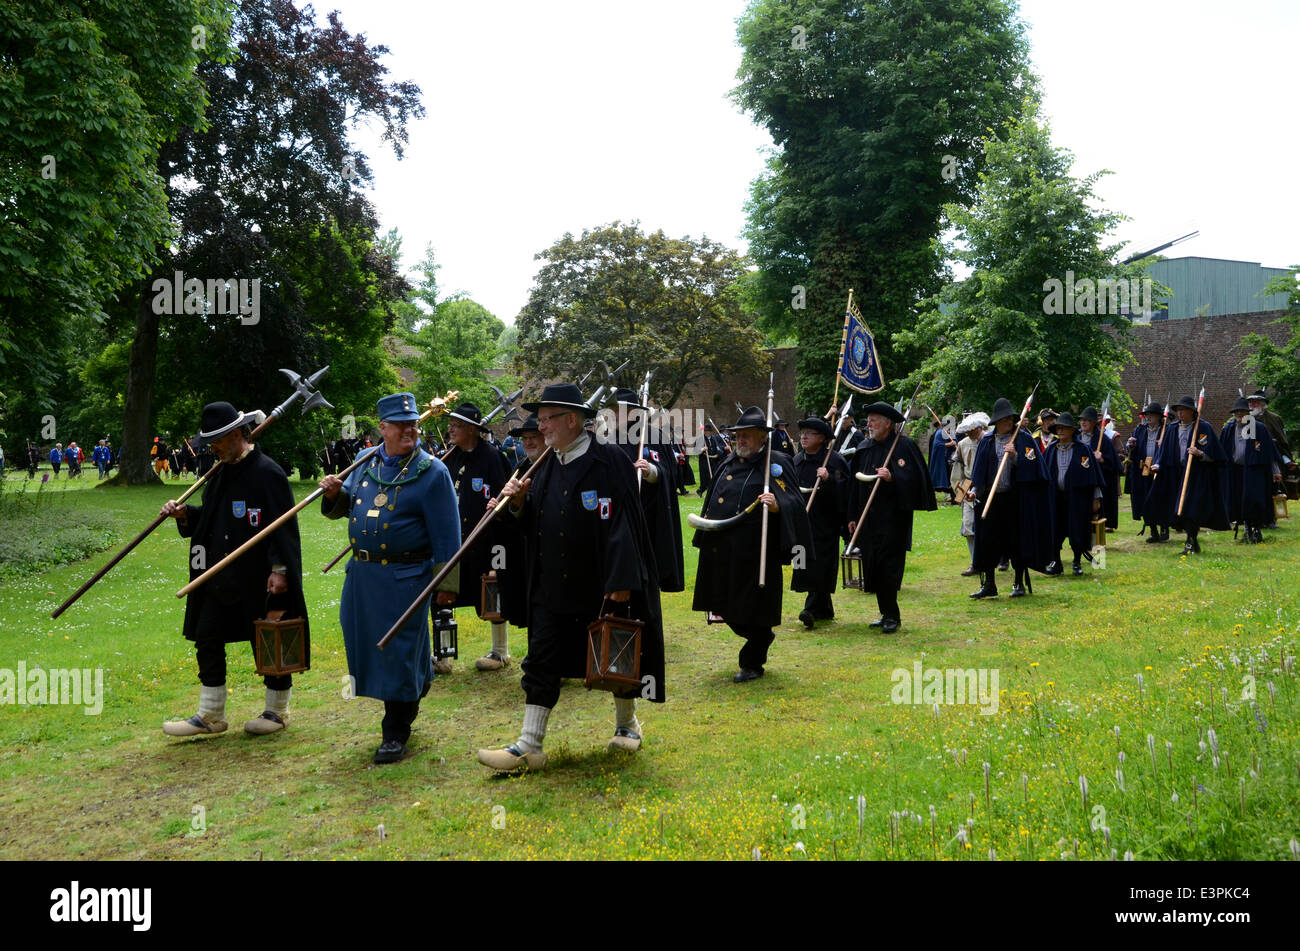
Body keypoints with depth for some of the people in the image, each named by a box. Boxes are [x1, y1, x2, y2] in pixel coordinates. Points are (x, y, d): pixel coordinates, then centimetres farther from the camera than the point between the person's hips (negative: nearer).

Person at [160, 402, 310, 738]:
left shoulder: (267, 473, -14)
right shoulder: (221, 474, 12)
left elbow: (284, 526, -17)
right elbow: (210, 517, 20)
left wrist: (279, 570, -21)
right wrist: (185, 514, 1)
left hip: (260, 580, -8)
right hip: (221, 578, 8)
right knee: (207, 638, 9)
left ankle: (277, 711, 22)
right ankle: (210, 715, 21)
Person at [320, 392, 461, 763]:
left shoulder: (431, 472, -8)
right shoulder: (366, 463, 9)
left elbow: (446, 534, -8)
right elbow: (343, 508, 21)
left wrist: (446, 583, -9)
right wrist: (335, 494, -3)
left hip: (405, 576, -6)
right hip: (361, 572, 6)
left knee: (399, 651, -2)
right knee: (366, 644, 14)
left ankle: (396, 733, 11)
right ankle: (408, 699, 38)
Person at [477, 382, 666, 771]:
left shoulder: (609, 461, -15)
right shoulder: (548, 464, 8)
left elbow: (622, 523, -19)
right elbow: (534, 521, 15)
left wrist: (621, 583, -22)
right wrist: (519, 502, -7)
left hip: (601, 589, -6)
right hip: (552, 589, 6)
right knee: (541, 662, 6)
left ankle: (626, 723, 35)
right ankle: (530, 746, 13)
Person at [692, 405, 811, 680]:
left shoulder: (777, 463, -6)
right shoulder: (729, 462, 15)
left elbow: (794, 502, -15)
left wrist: (777, 505, -34)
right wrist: (705, 525, 25)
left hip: (754, 552, -7)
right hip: (721, 550, 7)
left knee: (753, 610, 2)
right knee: (726, 608, 14)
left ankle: (752, 663, 19)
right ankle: (762, 637, 38)